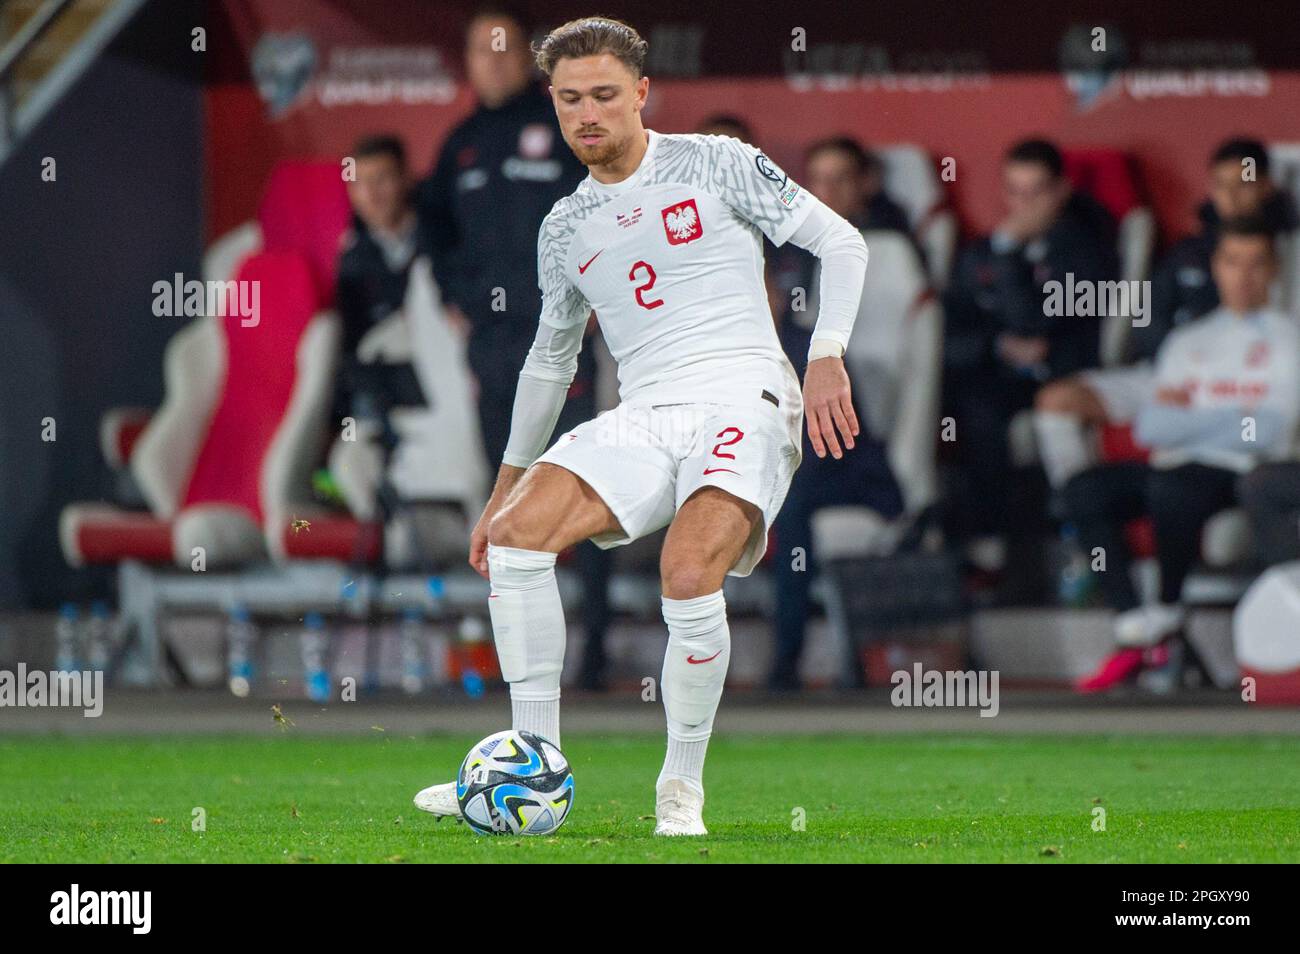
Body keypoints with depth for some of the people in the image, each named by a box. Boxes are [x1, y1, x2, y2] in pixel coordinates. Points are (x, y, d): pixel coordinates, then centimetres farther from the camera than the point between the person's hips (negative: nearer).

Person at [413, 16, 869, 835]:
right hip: (643, 420, 5)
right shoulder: (566, 229, 17)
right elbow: (551, 359, 31)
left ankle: (683, 788, -10)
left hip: (743, 403, -5)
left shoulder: (714, 165, 3)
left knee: (689, 577, -30)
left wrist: (827, 357, -13)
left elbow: (841, 242, 1)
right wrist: (506, 482, 31)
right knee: (514, 534, -18)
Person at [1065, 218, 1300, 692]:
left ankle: (1169, 611, -15)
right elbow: (1150, 429, 9)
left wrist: (1185, 413, 2)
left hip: (1241, 474, -5)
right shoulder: (1186, 342, 23)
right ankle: (1135, 629, -24)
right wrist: (1229, 419, -3)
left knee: (1172, 488, -38)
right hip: (1175, 468, 5)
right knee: (1085, 489, -22)